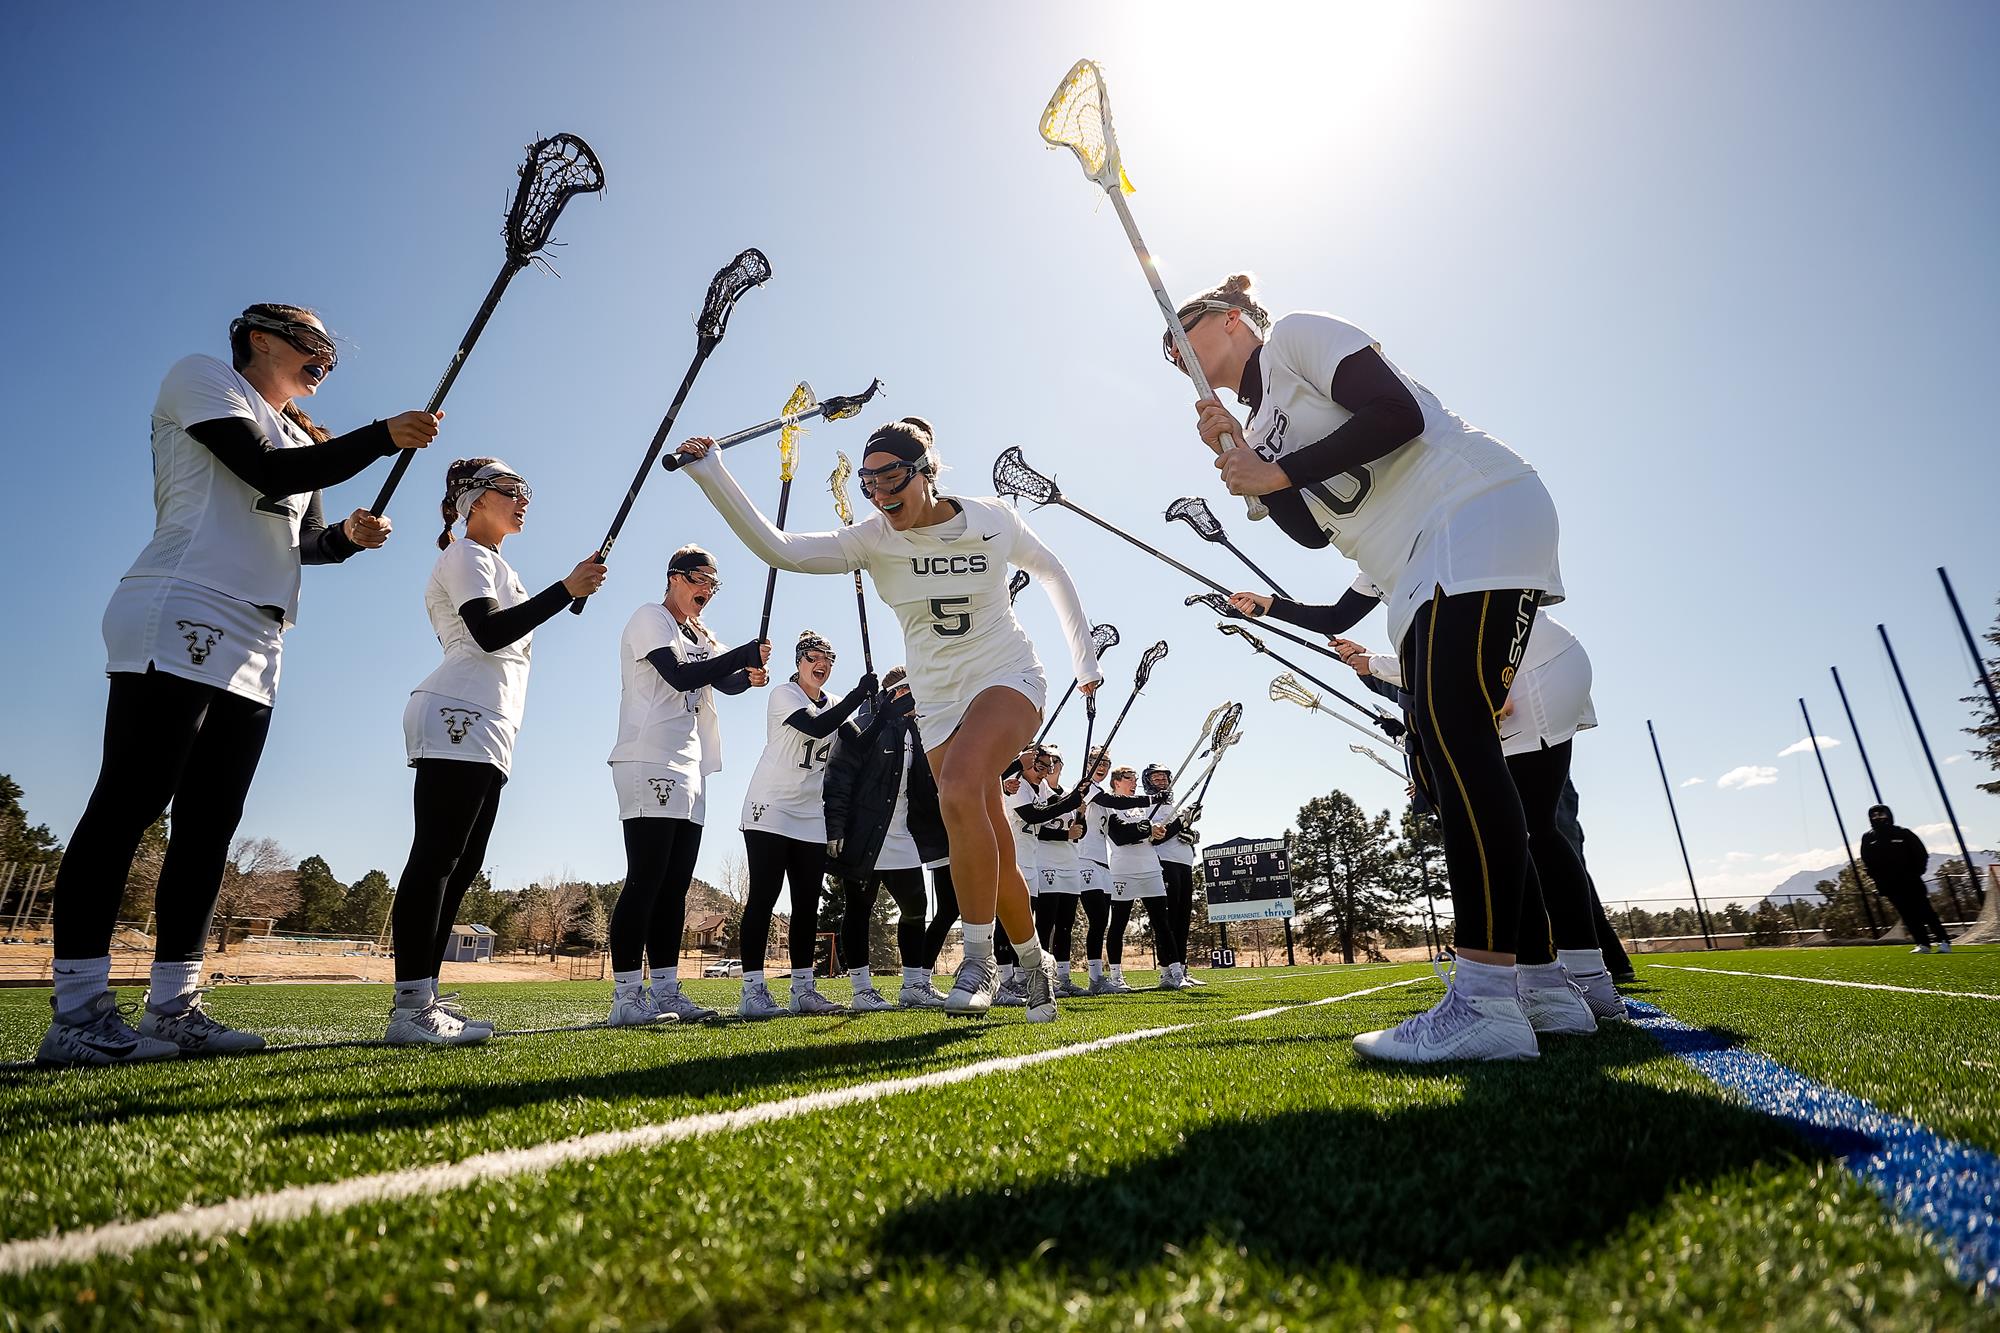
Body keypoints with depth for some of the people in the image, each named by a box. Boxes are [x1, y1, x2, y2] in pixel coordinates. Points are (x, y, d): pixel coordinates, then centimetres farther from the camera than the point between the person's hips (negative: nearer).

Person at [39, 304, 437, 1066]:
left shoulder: (302, 442, 26)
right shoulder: (200, 378, 6)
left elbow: (305, 542, 23)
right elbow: (267, 473, -10)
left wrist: (350, 535, 2)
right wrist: (384, 436, -9)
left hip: (255, 652, 8)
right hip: (177, 623, -8)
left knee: (209, 826, 4)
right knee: (129, 803, -11)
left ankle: (172, 1010, 7)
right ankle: (76, 1014, -8)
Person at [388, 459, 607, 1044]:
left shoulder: (495, 566, 29)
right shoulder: (466, 556, -1)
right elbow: (488, 633, -18)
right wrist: (565, 588, -20)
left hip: (487, 731, 10)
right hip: (455, 717, -10)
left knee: (462, 862, 7)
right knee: (435, 856, -15)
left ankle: (424, 998, 10)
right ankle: (410, 1008, -16)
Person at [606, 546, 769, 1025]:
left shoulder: (702, 637, 23)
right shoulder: (650, 618, -2)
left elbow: (726, 681, 9)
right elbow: (681, 677, -17)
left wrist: (749, 676, -13)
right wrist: (747, 653, -16)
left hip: (689, 771, 9)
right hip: (649, 765, -9)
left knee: (674, 887, 8)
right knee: (645, 881, -11)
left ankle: (665, 991, 12)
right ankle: (626, 997, -7)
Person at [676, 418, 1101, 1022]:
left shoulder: (994, 520, -10)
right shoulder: (873, 540, -8)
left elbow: (1053, 573, 8)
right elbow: (777, 547, -20)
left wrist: (1085, 659, 13)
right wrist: (711, 475, -31)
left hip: (1009, 677, -3)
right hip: (937, 699, 3)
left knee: (959, 790, -32)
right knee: (992, 855, 4)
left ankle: (979, 960, -19)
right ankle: (1035, 969, 28)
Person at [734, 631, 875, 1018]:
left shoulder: (832, 705, 14)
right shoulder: (784, 695, -7)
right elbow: (817, 727, -24)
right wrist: (859, 694, -23)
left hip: (812, 818, 7)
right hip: (770, 811, -7)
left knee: (807, 903, 5)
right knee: (763, 897, -8)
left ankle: (802, 988, 11)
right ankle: (752, 989, -5)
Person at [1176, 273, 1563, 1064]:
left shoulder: (1295, 333, 3)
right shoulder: (1261, 421, 25)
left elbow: (1397, 414, -12)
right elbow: (1313, 530, 12)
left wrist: (1278, 469, -10)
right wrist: (1241, 461, 4)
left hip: (1476, 512, -9)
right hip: (1424, 570, 9)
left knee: (1452, 733, -23)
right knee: (1441, 766, 2)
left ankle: (1487, 1003, -26)